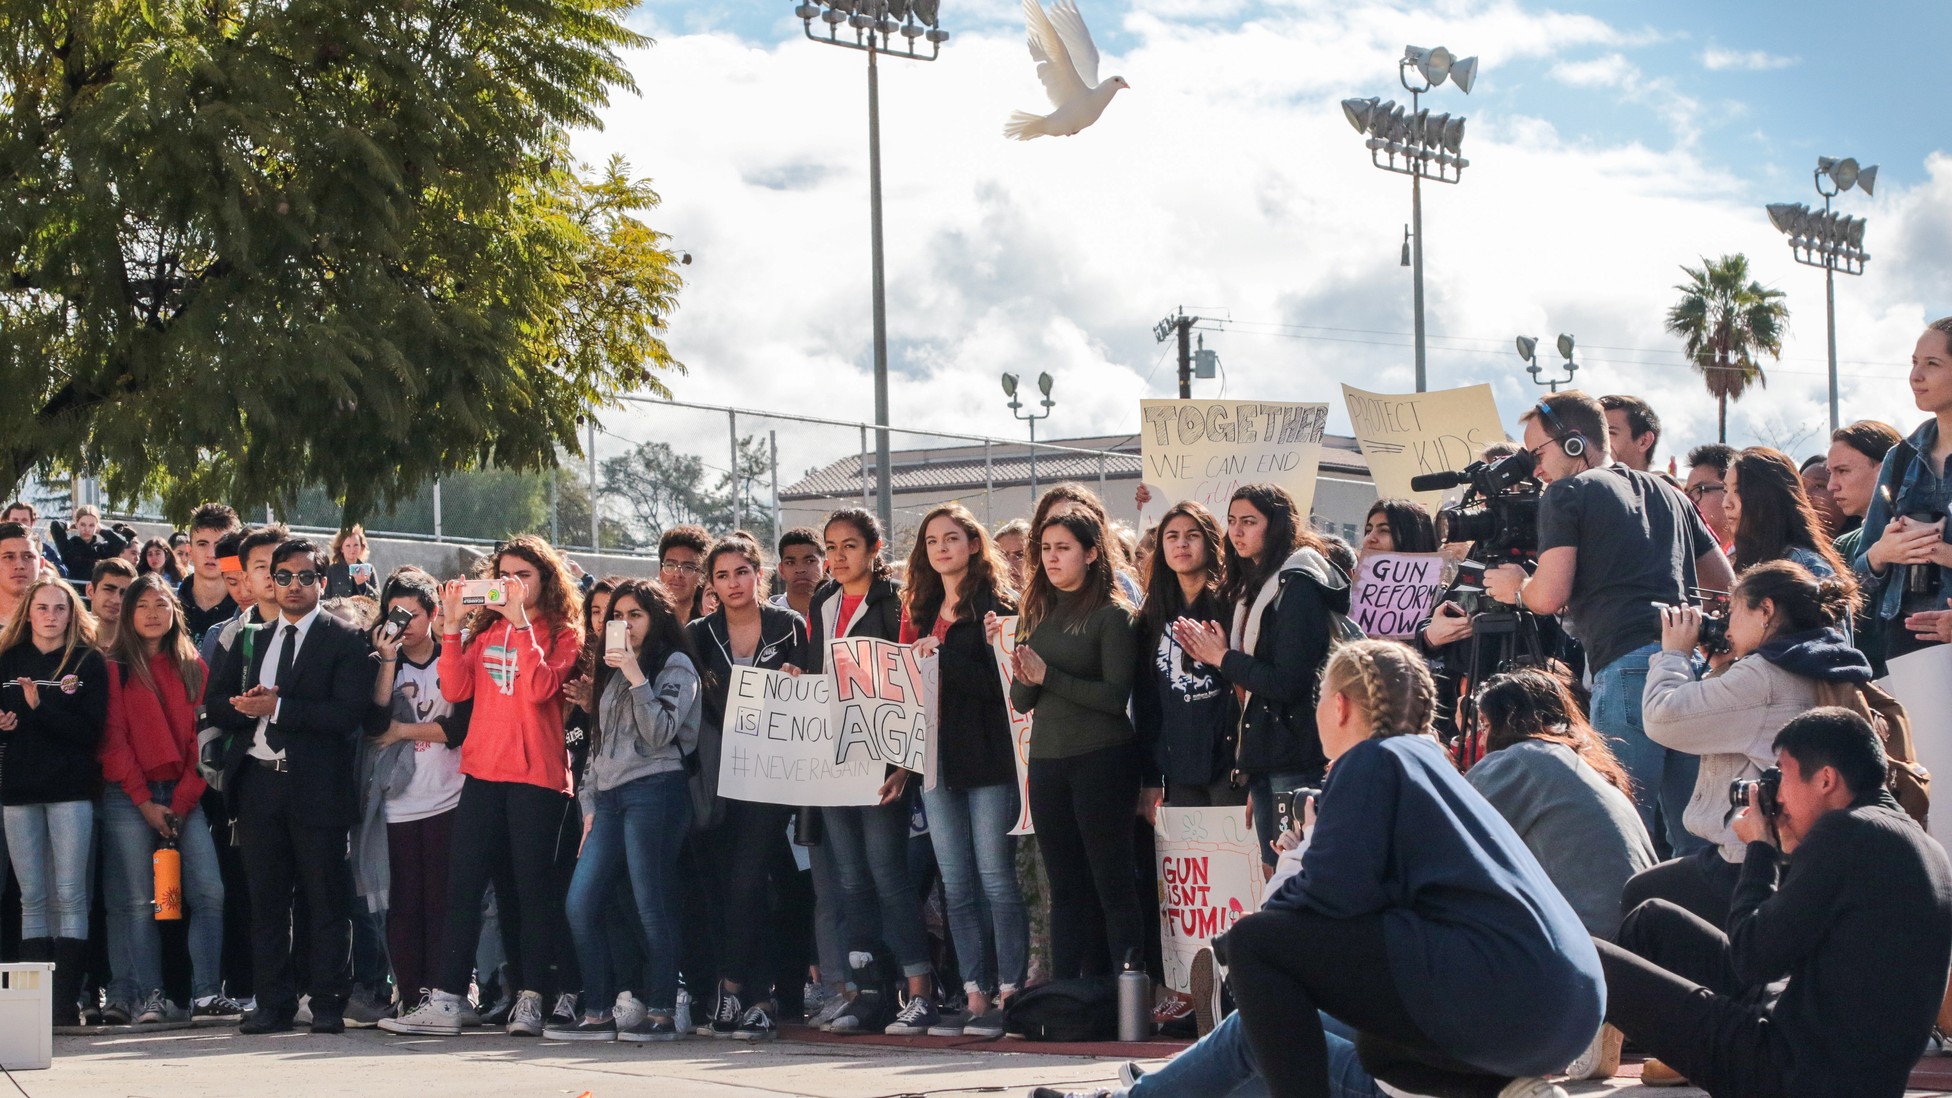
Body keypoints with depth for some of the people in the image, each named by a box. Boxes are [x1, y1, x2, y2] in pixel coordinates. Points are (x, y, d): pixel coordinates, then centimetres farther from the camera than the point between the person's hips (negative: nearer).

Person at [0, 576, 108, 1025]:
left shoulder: (89, 662, 2)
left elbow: (91, 729, -7)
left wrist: (39, 706, -16)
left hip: (71, 789, -3)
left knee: (69, 895, -6)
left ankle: (67, 1000, -7)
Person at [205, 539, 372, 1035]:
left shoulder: (345, 640, 0)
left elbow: (347, 714, -12)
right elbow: (215, 702, 14)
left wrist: (277, 707, -16)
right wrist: (247, 707, -8)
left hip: (316, 785, -4)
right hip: (257, 781, 4)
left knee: (326, 900, -1)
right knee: (265, 899, 7)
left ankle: (328, 1004, 4)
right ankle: (273, 1004, 12)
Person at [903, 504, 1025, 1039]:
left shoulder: (996, 604, -4)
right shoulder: (924, 609, 17)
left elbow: (1001, 680, -14)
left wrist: (942, 660, -19)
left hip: (988, 758, -7)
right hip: (937, 757, 7)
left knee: (996, 879, -6)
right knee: (956, 887, 6)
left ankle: (1008, 995, -3)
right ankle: (976, 995, 9)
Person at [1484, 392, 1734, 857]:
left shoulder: (1568, 493, 4)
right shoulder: (1666, 493, 25)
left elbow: (1550, 596, -6)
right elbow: (1724, 585, 27)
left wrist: (1515, 587, 14)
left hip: (1628, 666, -7)